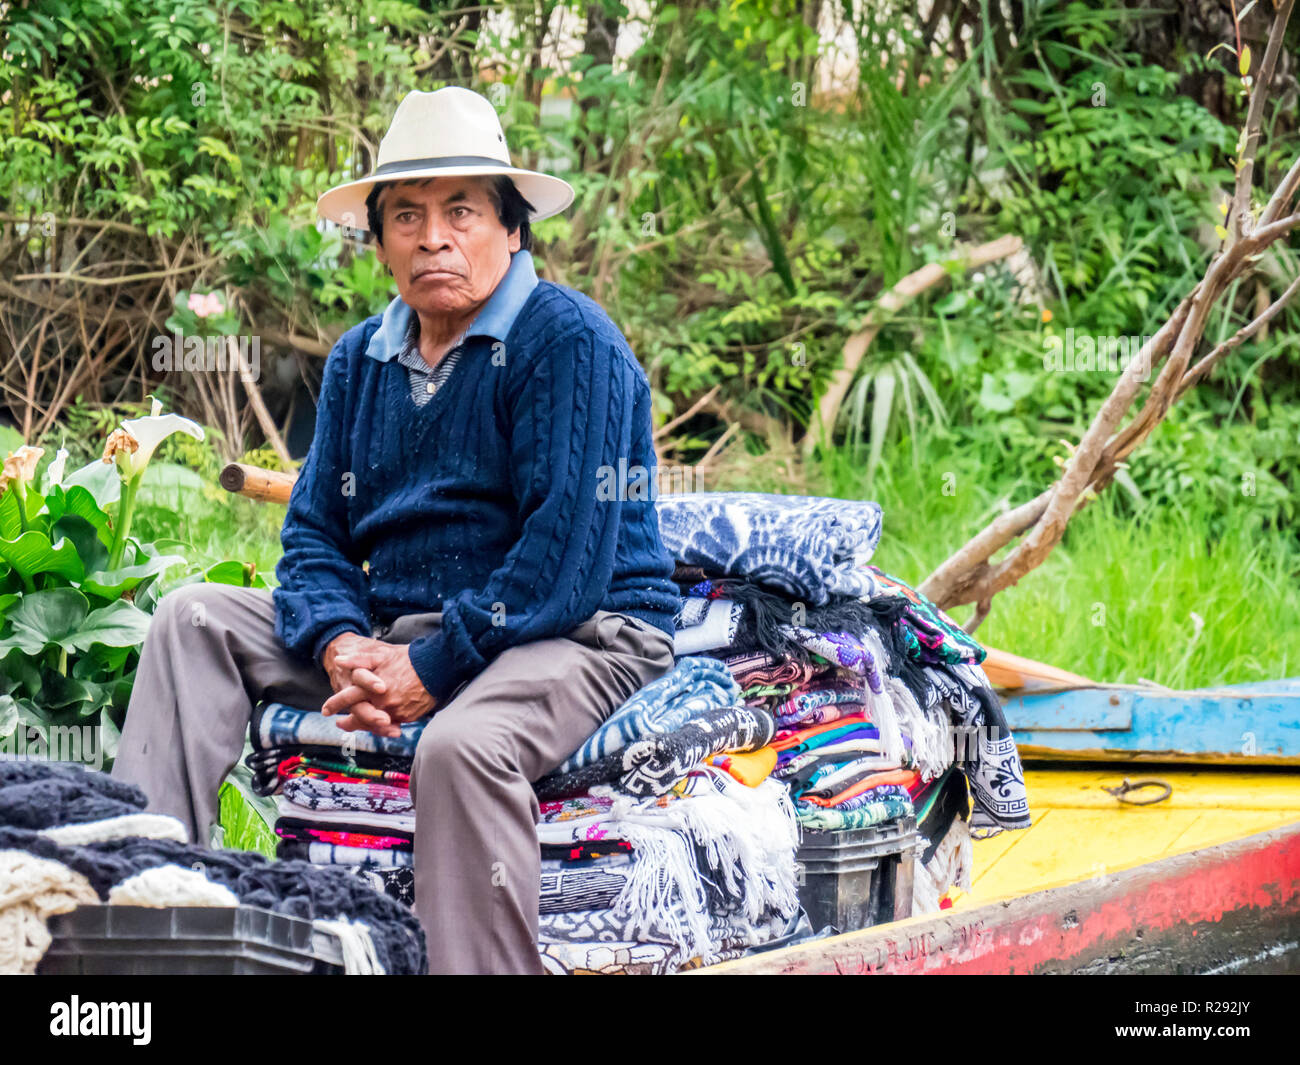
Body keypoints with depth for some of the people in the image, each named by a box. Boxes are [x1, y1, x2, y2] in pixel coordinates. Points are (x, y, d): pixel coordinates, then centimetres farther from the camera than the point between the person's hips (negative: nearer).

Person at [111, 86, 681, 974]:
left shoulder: (570, 343, -11)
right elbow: (314, 529, 12)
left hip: (578, 631, -7)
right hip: (397, 628, 8)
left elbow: (568, 551, -18)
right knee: (197, 616, -2)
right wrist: (340, 646, -11)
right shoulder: (360, 361, 13)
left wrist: (433, 668, -21)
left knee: (463, 743, -39)